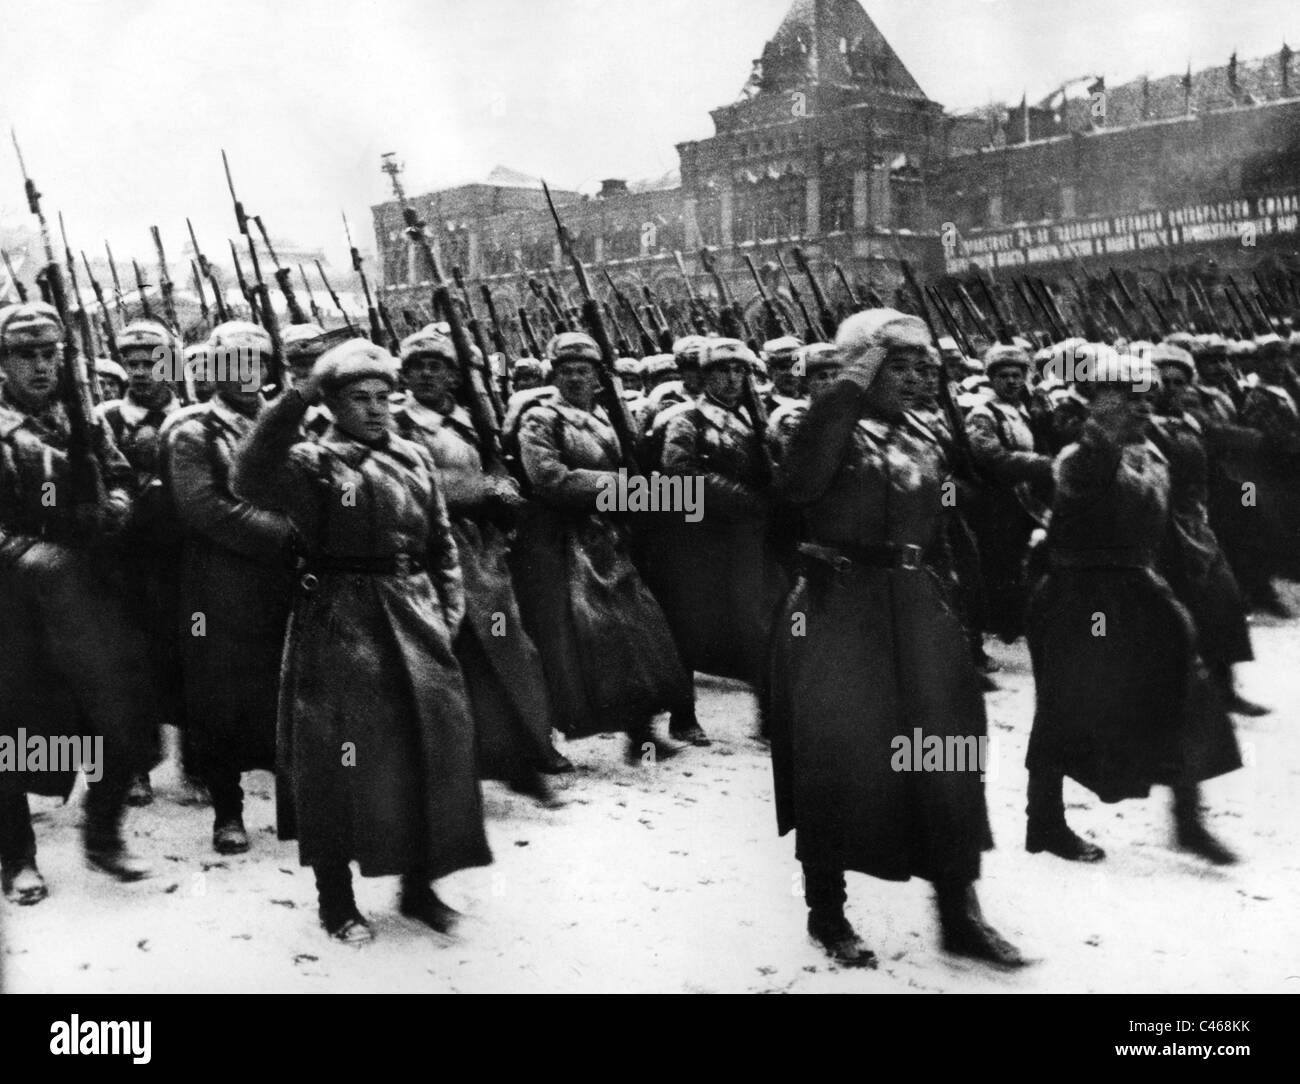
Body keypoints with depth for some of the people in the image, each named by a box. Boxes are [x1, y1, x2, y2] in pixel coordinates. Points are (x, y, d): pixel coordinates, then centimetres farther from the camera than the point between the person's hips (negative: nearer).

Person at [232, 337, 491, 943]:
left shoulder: (415, 459, 12)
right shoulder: (312, 462, -4)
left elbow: (442, 545, 16)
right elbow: (251, 483, -25)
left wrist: (448, 610, 5)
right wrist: (296, 400, -27)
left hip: (414, 620, 5)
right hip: (338, 625, -5)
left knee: (435, 747, 6)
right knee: (339, 759, 0)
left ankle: (420, 887, 22)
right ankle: (335, 900, 15)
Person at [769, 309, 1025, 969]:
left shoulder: (924, 444, 12)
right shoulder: (833, 428, -7)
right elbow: (798, 485, -30)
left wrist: (944, 610, 15)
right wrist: (845, 393, -25)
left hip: (913, 607, 6)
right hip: (836, 609, -6)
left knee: (945, 755, 4)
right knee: (838, 758, 1)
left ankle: (959, 913, 14)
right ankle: (827, 914, 18)